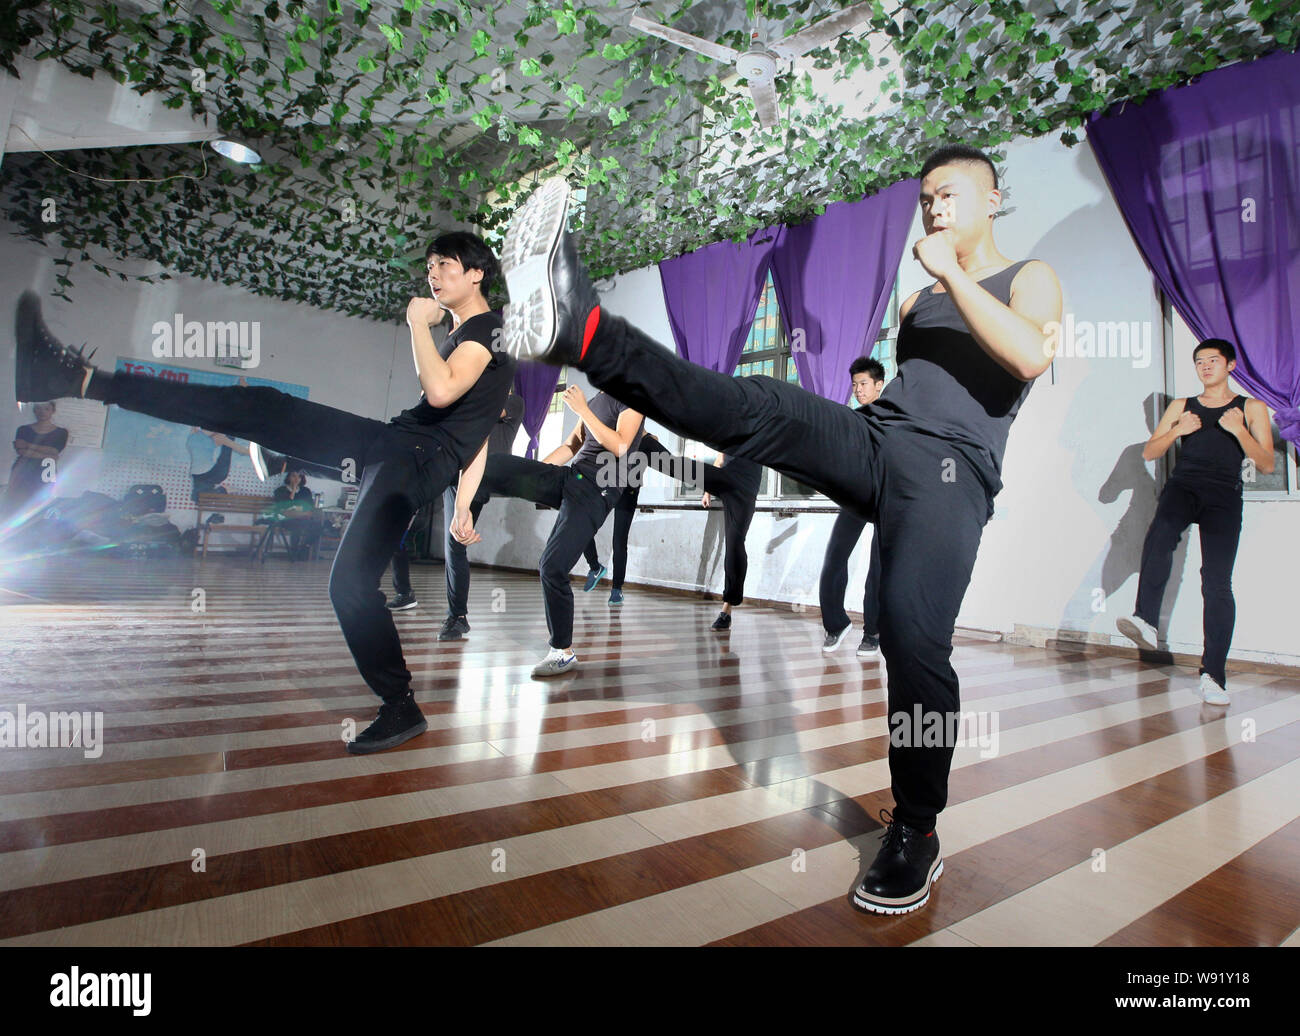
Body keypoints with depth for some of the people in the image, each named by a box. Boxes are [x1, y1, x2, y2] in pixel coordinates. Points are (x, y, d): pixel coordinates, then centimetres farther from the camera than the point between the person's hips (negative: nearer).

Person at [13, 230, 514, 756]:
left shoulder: (488, 328, -2)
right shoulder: (462, 336, 27)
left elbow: (441, 392, -22)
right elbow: (476, 429, 25)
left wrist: (418, 322, -8)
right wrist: (464, 498, 20)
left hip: (419, 456, -9)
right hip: (391, 439, 9)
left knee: (350, 581, -19)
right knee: (258, 407, 2)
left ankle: (402, 709, -6)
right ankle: (79, 378, 5)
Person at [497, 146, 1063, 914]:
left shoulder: (1030, 278, 16)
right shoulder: (917, 299, 29)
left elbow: (1030, 356, -8)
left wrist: (953, 274, -4)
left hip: (950, 469, -4)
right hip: (874, 440, 5)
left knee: (913, 634, -22)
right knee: (758, 407, -22)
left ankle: (916, 836, -4)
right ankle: (579, 327, -38)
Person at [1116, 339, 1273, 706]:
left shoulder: (1251, 408, 15)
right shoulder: (1182, 406, 20)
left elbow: (1266, 465, 7)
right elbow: (1148, 452, 14)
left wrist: (1239, 431, -9)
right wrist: (1177, 431, -4)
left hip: (1224, 495, -1)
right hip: (1183, 485, 1)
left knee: (1217, 582, -11)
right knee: (1160, 535, -36)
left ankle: (1213, 673, -7)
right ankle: (1146, 621, -44)